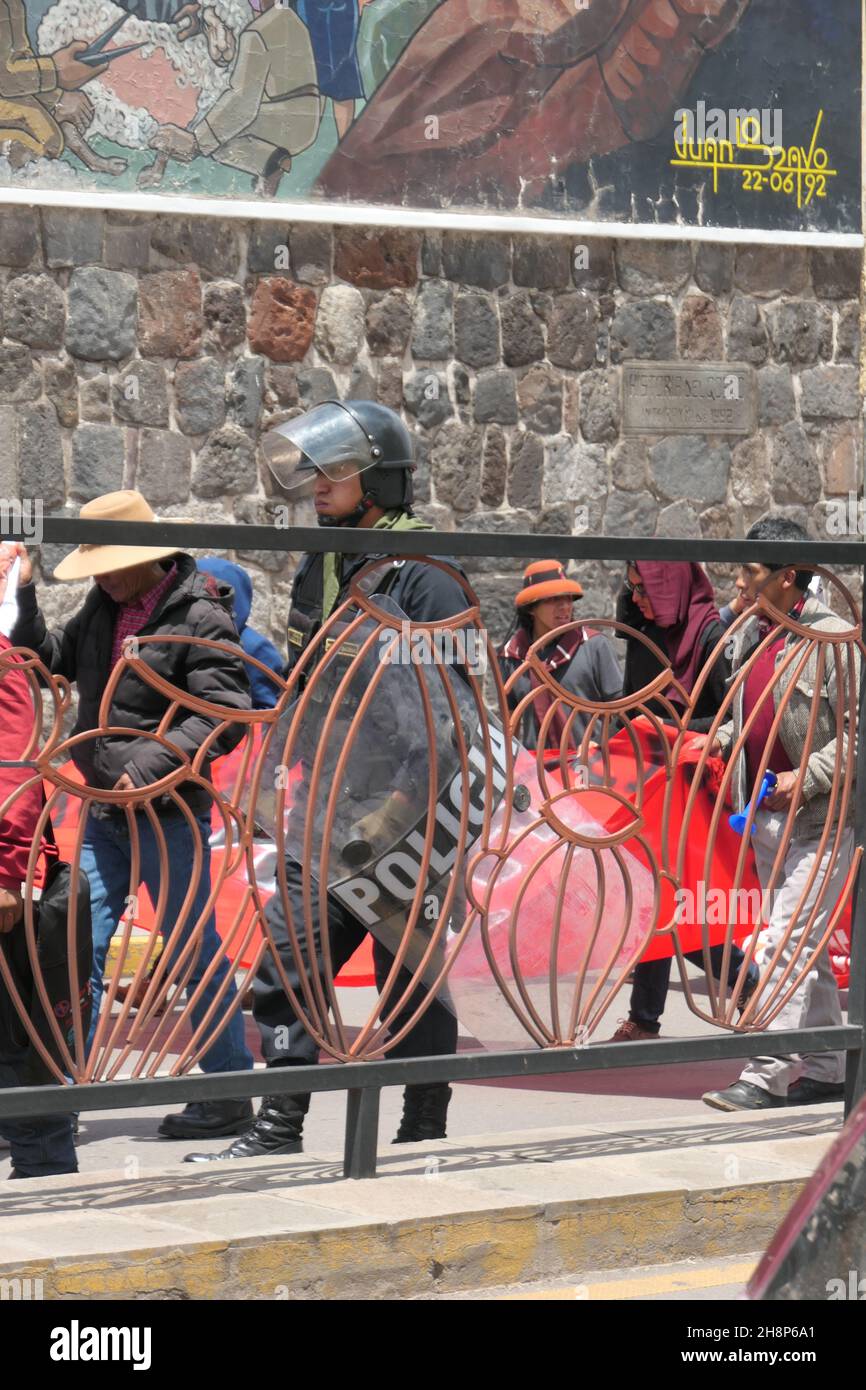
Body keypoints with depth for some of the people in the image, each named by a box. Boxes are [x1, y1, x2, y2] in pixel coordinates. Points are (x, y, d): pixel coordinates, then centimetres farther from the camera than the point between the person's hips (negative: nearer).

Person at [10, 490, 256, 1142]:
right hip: (105, 811, 7)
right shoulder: (105, 607, 10)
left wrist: (153, 764, -26)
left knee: (194, 951, 1)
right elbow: (49, 661, 20)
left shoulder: (201, 618, -13)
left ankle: (230, 1094, 10)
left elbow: (227, 716, -19)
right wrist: (25, 597, 5)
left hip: (168, 812, -7)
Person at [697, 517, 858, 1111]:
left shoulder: (834, 638, -13)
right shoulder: (750, 634, 10)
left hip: (820, 820, -8)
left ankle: (765, 1079, -14)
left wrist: (807, 778, -20)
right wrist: (721, 741, 6)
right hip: (765, 818, 8)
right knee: (806, 948, 14)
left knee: (788, 941, -12)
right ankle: (825, 1072, 23)